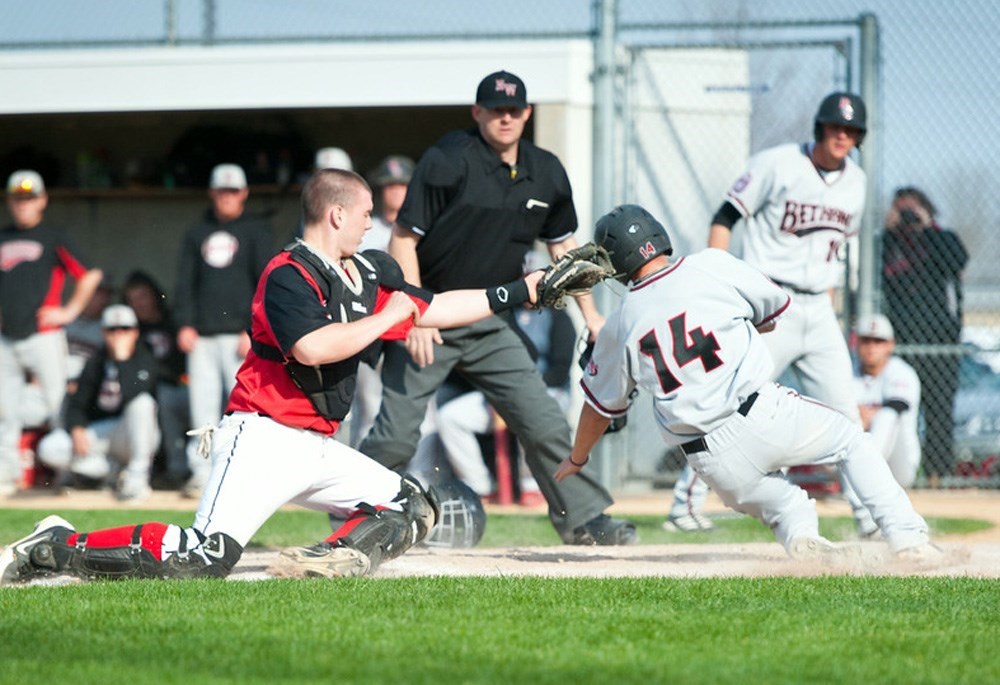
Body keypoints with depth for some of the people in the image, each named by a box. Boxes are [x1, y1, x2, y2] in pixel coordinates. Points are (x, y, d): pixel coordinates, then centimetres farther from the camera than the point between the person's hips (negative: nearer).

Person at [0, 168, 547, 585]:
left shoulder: (366, 275, 15)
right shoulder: (288, 275, -10)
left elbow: (433, 310, 23)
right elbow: (313, 347, -26)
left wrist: (521, 292, 21)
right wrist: (386, 317, -13)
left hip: (318, 449, 10)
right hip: (265, 437, -10)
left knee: (413, 509, 7)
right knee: (205, 558, -24)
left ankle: (336, 556, -13)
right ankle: (59, 547, -15)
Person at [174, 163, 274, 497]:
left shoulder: (255, 231, 6)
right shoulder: (197, 234, 17)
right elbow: (185, 283, 16)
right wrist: (184, 325, 2)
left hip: (239, 332, -4)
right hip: (202, 336, 4)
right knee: (202, 405, 2)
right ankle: (202, 472, 6)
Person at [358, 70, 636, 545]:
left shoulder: (546, 173, 5)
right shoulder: (447, 162, -13)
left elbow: (562, 243, 19)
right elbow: (403, 239, -12)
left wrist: (589, 313, 15)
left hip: (491, 326, 5)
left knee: (544, 425, 0)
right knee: (396, 435, -10)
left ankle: (583, 520, 12)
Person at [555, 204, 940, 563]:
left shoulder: (619, 326, 8)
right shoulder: (712, 266, 1)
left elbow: (600, 406, 20)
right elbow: (780, 308, 15)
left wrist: (576, 459, 38)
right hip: (760, 415, -2)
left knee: (782, 502, 25)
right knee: (851, 439, 19)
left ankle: (800, 536, -10)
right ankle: (908, 538, 4)